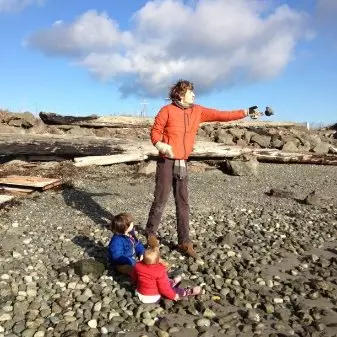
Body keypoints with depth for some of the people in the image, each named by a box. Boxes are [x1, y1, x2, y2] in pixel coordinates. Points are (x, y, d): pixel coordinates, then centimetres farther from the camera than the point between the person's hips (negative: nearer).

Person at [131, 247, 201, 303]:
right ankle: (189, 292, 23)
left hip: (140, 294, 6)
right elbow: (164, 288, -23)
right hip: (153, 298, -6)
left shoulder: (138, 266, -14)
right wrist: (173, 296, -6)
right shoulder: (160, 271, -32)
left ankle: (173, 282, 50)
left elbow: (134, 279, 5)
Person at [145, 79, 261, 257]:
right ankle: (151, 232, 21)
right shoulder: (167, 110, -7)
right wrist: (161, 145, -25)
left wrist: (246, 112, 5)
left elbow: (220, 115, 8)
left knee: (183, 203, 6)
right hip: (166, 161, -5)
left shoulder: (197, 111, 8)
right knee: (161, 200, 0)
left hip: (182, 163, 5)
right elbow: (155, 131, -5)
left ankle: (184, 242, 13)